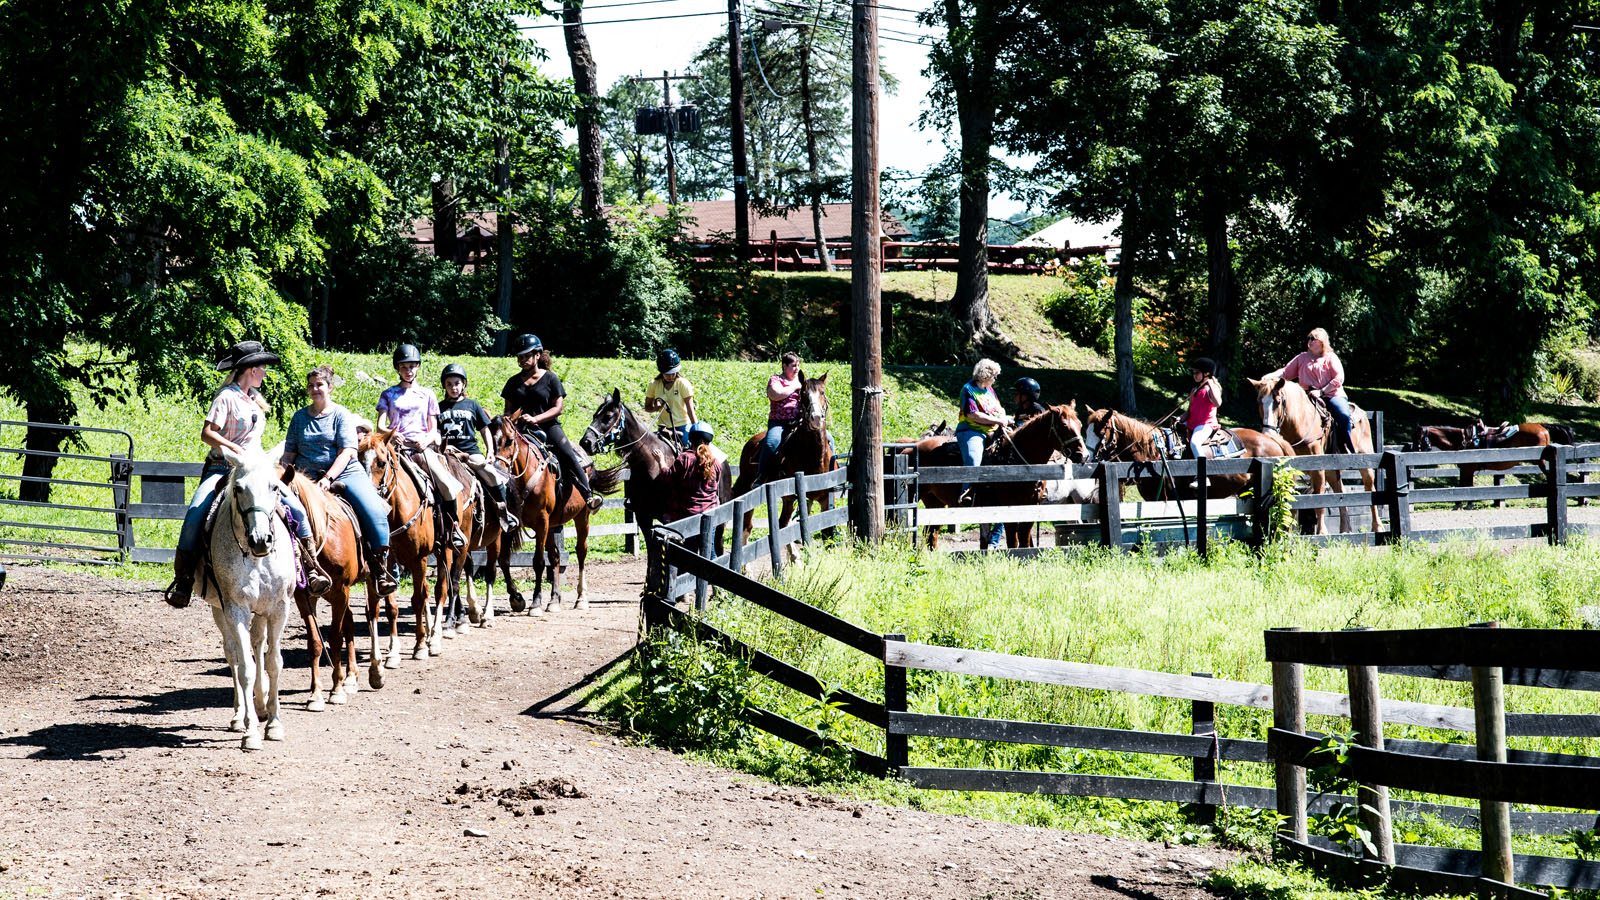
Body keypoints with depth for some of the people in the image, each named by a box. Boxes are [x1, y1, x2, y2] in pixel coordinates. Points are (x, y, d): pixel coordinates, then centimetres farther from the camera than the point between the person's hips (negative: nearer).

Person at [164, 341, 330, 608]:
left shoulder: (254, 398, 16)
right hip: (222, 468, -6)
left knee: (297, 509, -11)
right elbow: (207, 433, -14)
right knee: (195, 513, -27)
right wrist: (233, 448, -26)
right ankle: (183, 579, -20)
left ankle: (311, 569, -3)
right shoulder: (226, 396, -7)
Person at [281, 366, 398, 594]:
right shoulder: (299, 417, 14)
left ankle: (381, 569, -13)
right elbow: (289, 454, 17)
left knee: (375, 514, -25)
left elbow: (347, 451, -7)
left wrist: (329, 477, -20)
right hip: (310, 478, 2)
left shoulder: (341, 415, 4)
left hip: (346, 473, -2)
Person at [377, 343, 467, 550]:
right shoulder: (388, 395, 15)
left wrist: (427, 440, -10)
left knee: (445, 482, -23)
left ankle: (452, 526, -4)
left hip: (422, 446, 0)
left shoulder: (427, 395, 16)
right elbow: (380, 425, 5)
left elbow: (434, 429, 13)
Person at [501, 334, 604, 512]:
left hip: (548, 426, -3)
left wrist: (535, 419, -16)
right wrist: (508, 419, -9)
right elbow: (508, 409, 17)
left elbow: (558, 407, -2)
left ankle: (588, 494, -13)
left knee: (568, 455, -21)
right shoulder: (514, 382, 14)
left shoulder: (550, 378, 4)